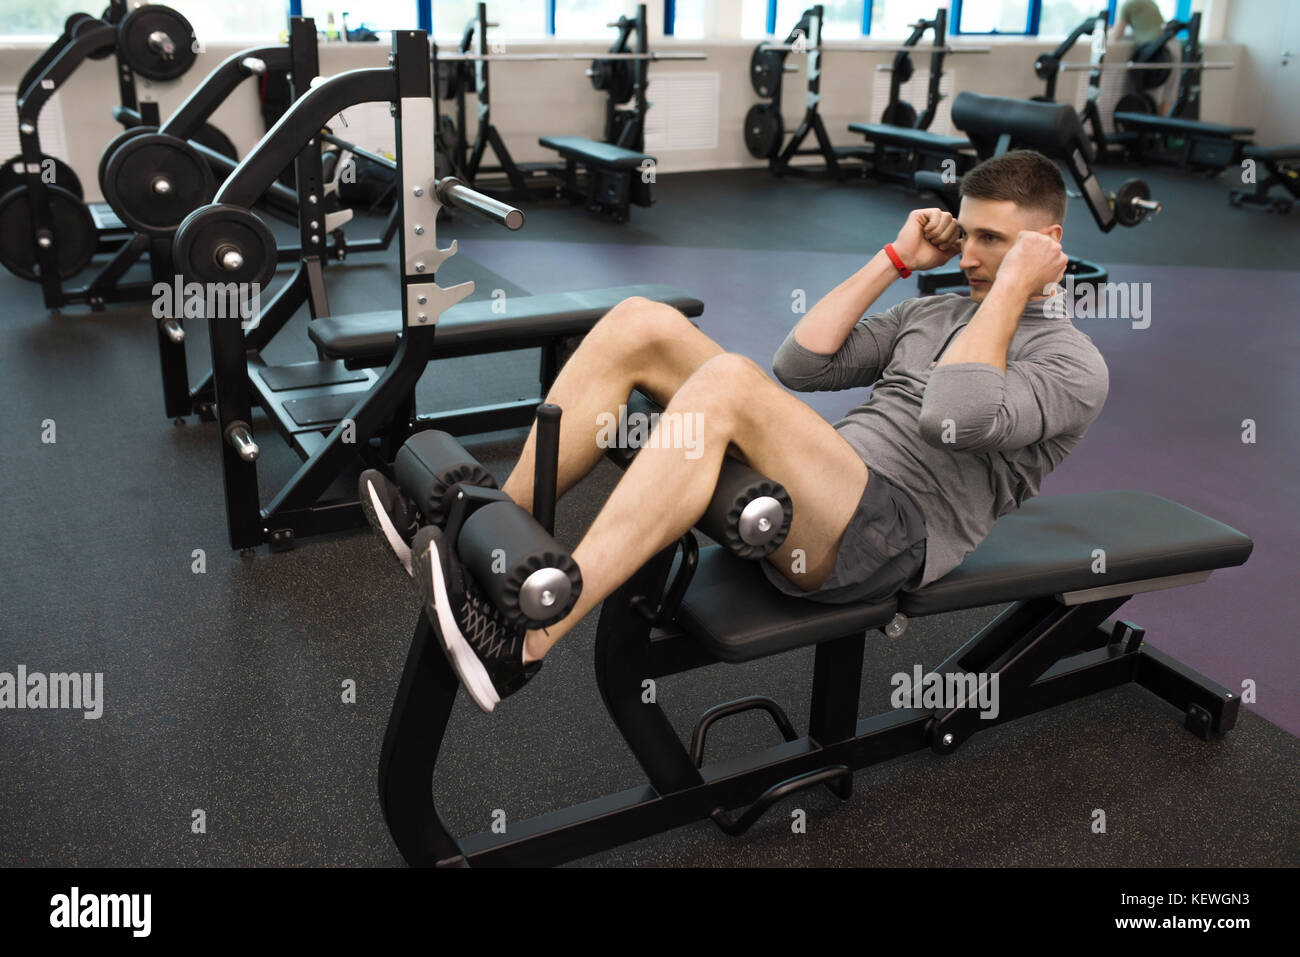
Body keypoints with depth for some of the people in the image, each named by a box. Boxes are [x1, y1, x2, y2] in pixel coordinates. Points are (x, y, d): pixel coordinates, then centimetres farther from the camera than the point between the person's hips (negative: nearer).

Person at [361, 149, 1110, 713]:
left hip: (892, 534, -7)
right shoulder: (933, 314, 27)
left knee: (727, 383, -36)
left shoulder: (1074, 363, 4)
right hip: (810, 497, 8)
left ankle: (523, 643, -41)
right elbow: (800, 364, 15)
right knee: (640, 325, -9)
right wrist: (895, 261, 17)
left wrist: (1013, 287, -7)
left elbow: (957, 418, -18)